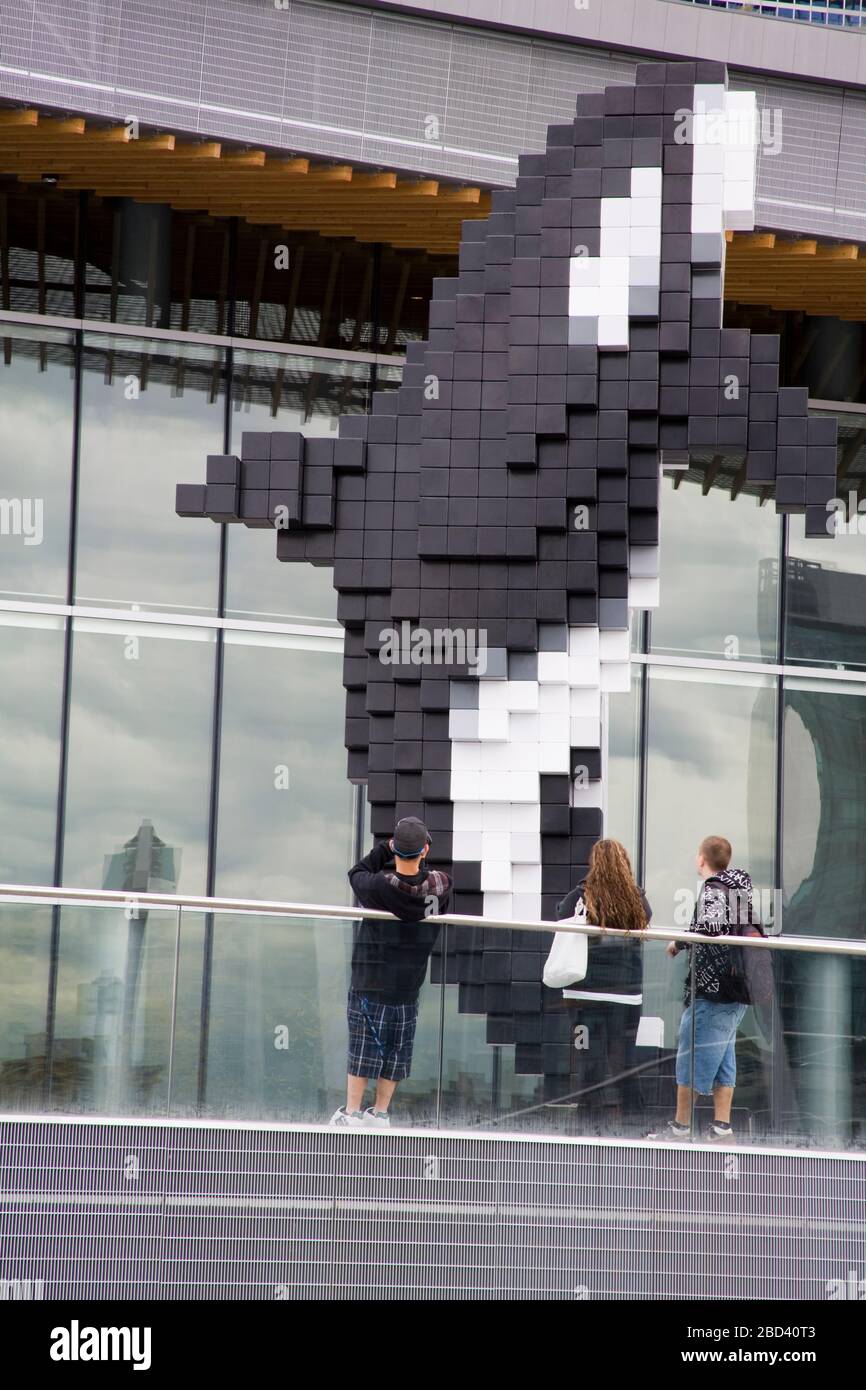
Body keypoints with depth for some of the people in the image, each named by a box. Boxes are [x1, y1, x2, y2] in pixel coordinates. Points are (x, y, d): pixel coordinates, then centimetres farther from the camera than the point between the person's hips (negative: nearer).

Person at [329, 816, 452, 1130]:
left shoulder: (380, 886, -21)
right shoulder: (440, 885, -13)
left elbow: (356, 874, 0)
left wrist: (386, 849, 0)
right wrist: (417, 858, 5)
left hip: (371, 981, -2)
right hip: (410, 985, 2)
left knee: (364, 1046, 5)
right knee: (396, 1049, 13)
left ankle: (351, 1113, 8)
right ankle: (380, 1113, 20)